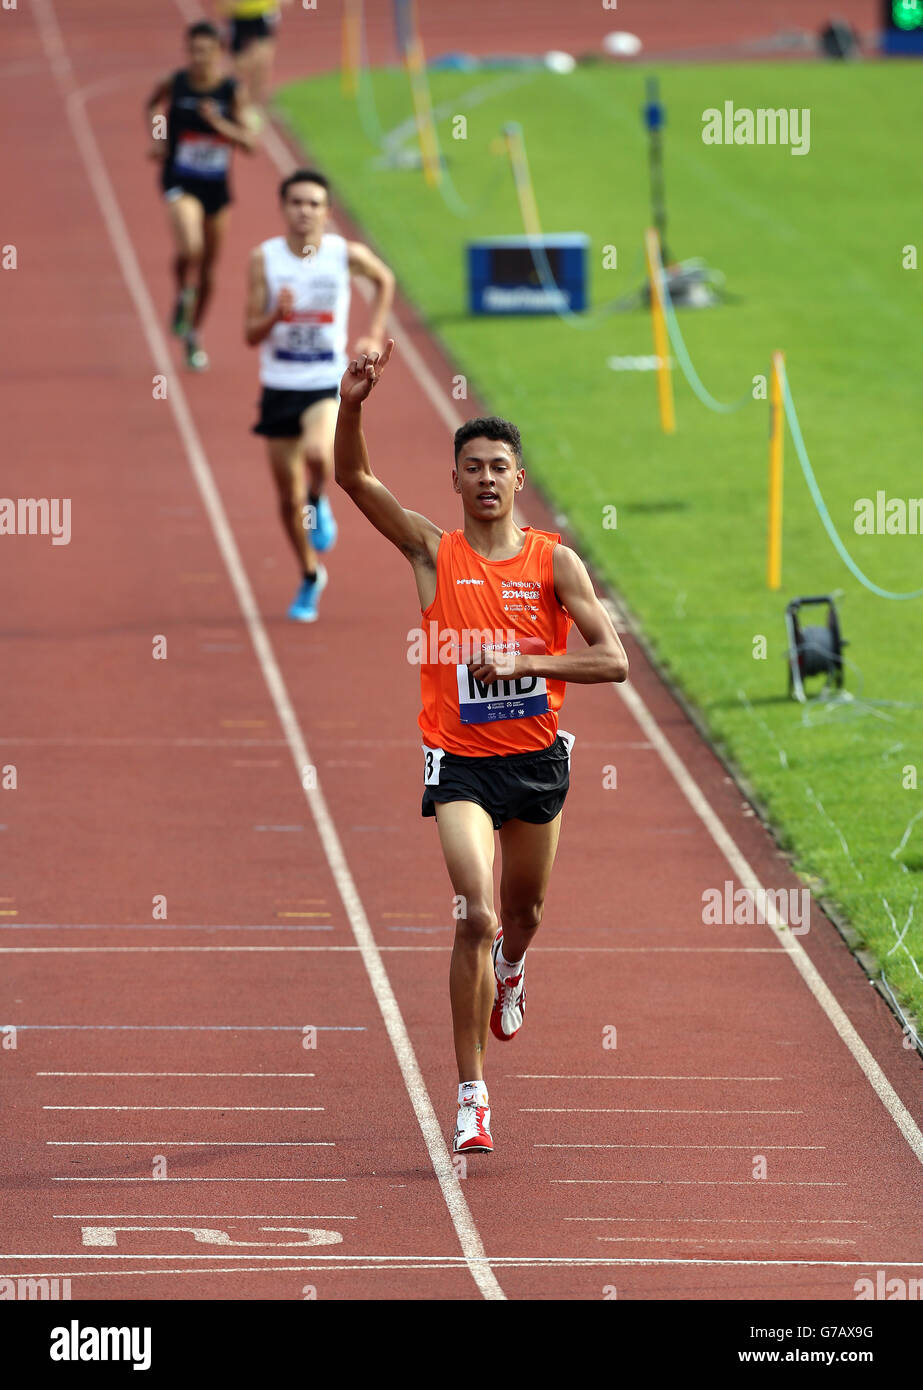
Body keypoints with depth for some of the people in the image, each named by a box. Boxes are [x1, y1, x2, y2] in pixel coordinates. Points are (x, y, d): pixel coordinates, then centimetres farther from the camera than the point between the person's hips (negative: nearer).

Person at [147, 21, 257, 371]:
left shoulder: (232, 91, -9)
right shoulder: (175, 84, -9)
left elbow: (250, 142, -11)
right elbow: (153, 104, 15)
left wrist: (221, 124, -26)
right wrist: (156, 137, 0)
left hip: (216, 184, 2)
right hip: (180, 183, -2)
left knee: (208, 265, 14)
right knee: (189, 249, -28)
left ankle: (193, 334, 34)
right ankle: (183, 299, 4)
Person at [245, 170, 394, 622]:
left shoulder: (347, 255, -7)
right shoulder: (264, 258, -7)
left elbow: (384, 280, 16)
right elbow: (250, 334, -6)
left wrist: (373, 338, 8)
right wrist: (276, 314, -26)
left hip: (329, 385, -2)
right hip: (279, 388, 2)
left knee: (318, 452, -34)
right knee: (287, 496, 10)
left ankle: (319, 500, 2)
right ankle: (310, 577, 35)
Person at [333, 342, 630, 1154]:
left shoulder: (554, 561, -3)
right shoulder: (434, 553, -3)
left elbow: (612, 660, -9)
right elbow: (354, 479, -14)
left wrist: (524, 661, -21)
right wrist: (351, 406, -30)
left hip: (538, 758, 2)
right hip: (461, 761, -2)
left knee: (523, 913, 20)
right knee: (477, 916, -17)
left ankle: (510, 973, 59)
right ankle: (472, 1095, -12)